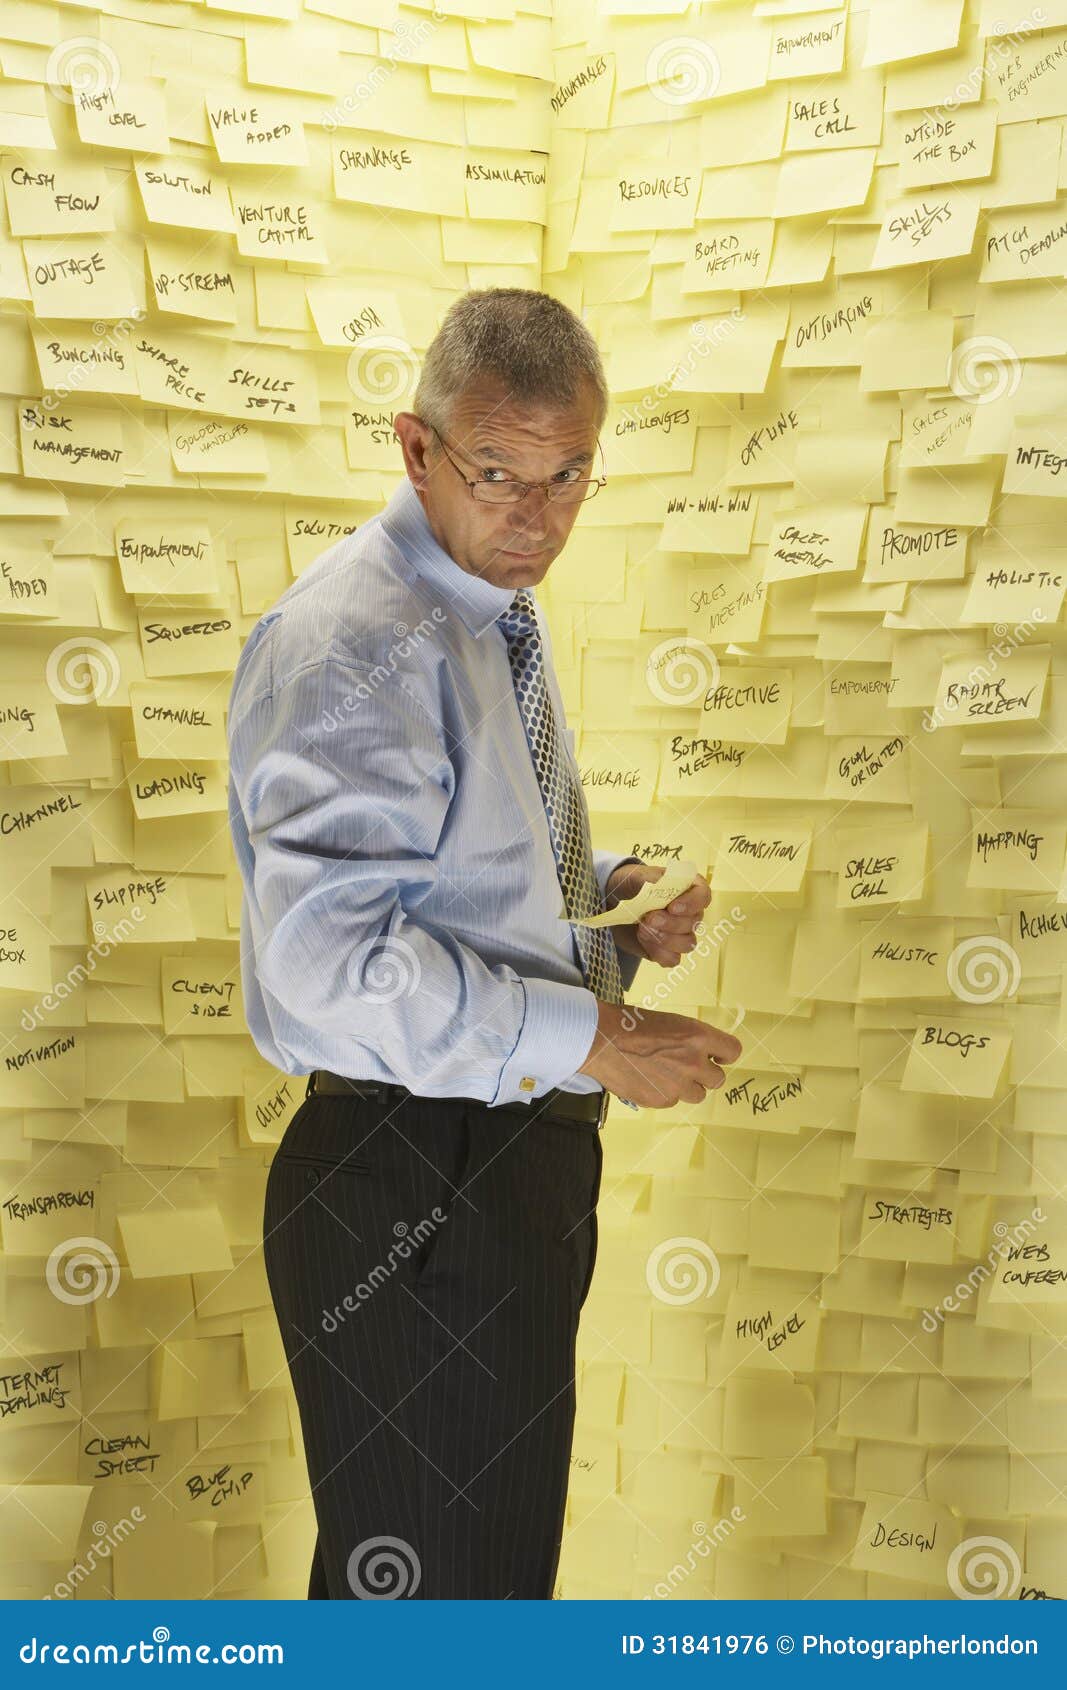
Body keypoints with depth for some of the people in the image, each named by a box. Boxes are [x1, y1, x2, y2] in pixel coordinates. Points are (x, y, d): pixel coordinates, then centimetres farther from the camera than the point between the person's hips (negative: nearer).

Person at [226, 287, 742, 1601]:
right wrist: (590, 1039, -23)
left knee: (504, 1535, 26)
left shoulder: (496, 613, 11)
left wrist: (605, 897, 4)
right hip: (413, 1187, -9)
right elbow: (328, 961, -29)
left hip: (519, 1149, 10)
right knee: (427, 1576, 8)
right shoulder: (352, 645, -21)